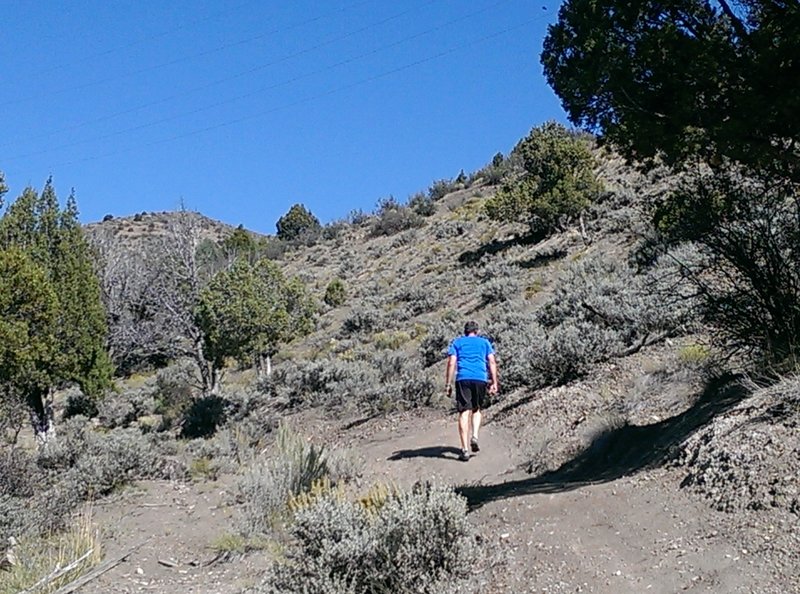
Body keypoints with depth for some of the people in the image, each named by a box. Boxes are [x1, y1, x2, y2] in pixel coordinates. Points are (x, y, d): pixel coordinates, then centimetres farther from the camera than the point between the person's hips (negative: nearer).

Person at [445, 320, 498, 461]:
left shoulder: (457, 342, 15)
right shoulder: (484, 342, 18)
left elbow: (451, 363, 4)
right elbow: (492, 362, 8)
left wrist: (448, 384, 3)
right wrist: (494, 382, 8)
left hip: (463, 379, -1)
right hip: (480, 379, 1)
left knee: (464, 413, -3)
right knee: (477, 409, 20)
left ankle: (465, 450, -8)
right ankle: (475, 437, -2)